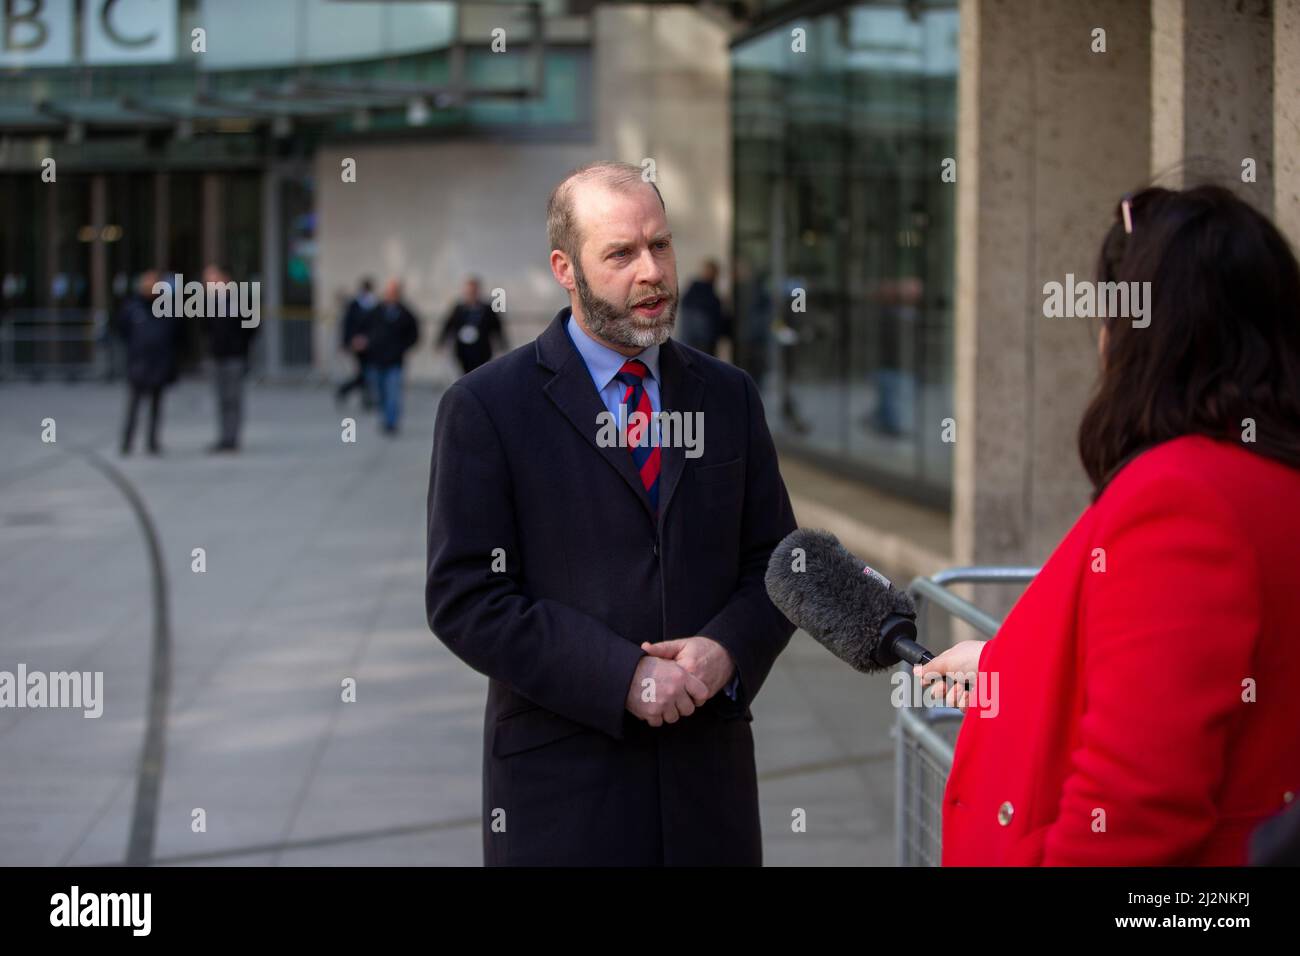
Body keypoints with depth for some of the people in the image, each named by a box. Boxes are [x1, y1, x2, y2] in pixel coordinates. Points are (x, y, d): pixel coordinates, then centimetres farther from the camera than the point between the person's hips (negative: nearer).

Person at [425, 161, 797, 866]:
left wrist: (726, 650, -11)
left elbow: (775, 566, 10)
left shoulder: (728, 396, 9)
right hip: (562, 787, -3)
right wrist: (623, 677, -17)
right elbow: (464, 601, -9)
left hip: (709, 778, 4)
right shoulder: (484, 408, -4)